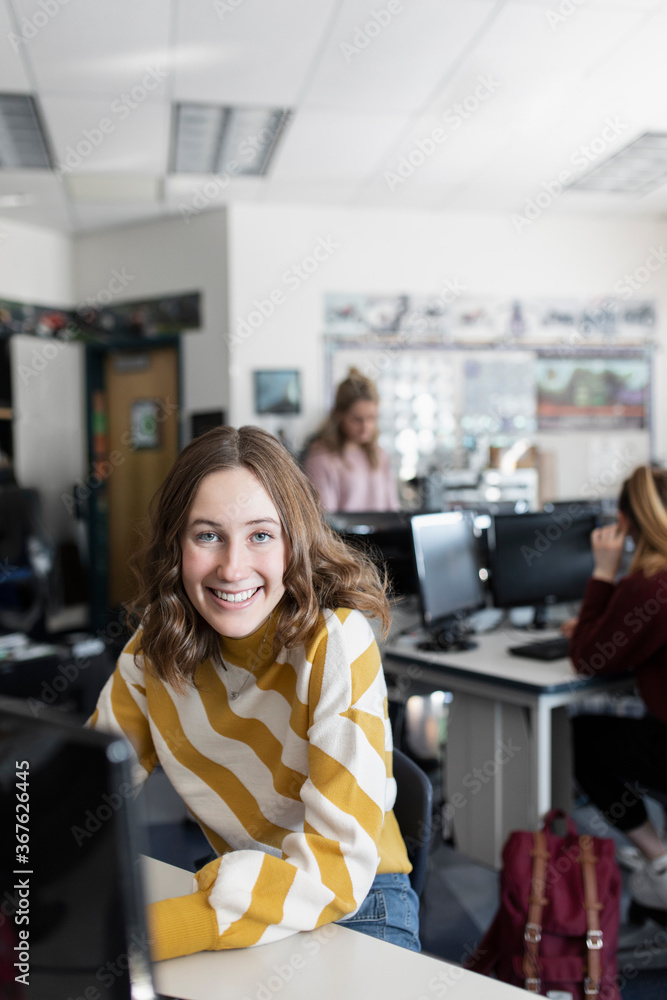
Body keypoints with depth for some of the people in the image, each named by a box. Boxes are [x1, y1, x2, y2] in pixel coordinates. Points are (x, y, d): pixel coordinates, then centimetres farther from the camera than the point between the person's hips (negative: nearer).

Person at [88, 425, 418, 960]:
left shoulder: (336, 644, -23)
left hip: (355, 908, -3)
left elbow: (338, 867, -26)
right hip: (236, 890, 3)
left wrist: (148, 934, -37)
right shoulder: (155, 648, -7)